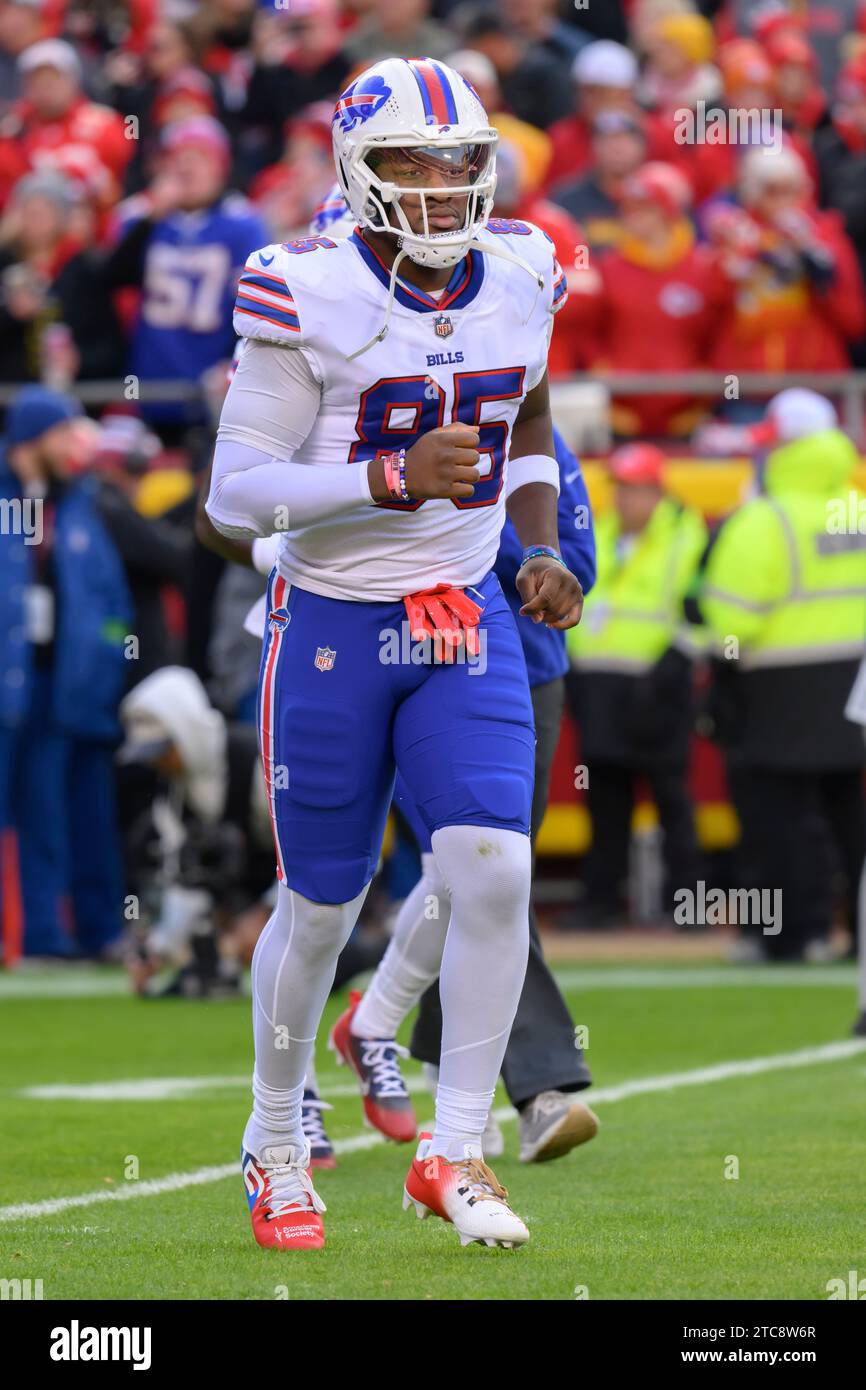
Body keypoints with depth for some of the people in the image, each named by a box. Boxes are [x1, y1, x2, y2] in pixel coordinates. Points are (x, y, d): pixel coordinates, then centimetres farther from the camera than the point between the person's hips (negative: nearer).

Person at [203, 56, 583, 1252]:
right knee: (321, 907, 6)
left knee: (495, 870, -14)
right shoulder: (309, 297, -17)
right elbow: (237, 493, -18)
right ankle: (276, 1143, 30)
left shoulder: (521, 278, -1)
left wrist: (541, 548, 4)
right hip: (335, 626, -3)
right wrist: (395, 481, -29)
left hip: (469, 624, 3)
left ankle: (453, 1151, -1)